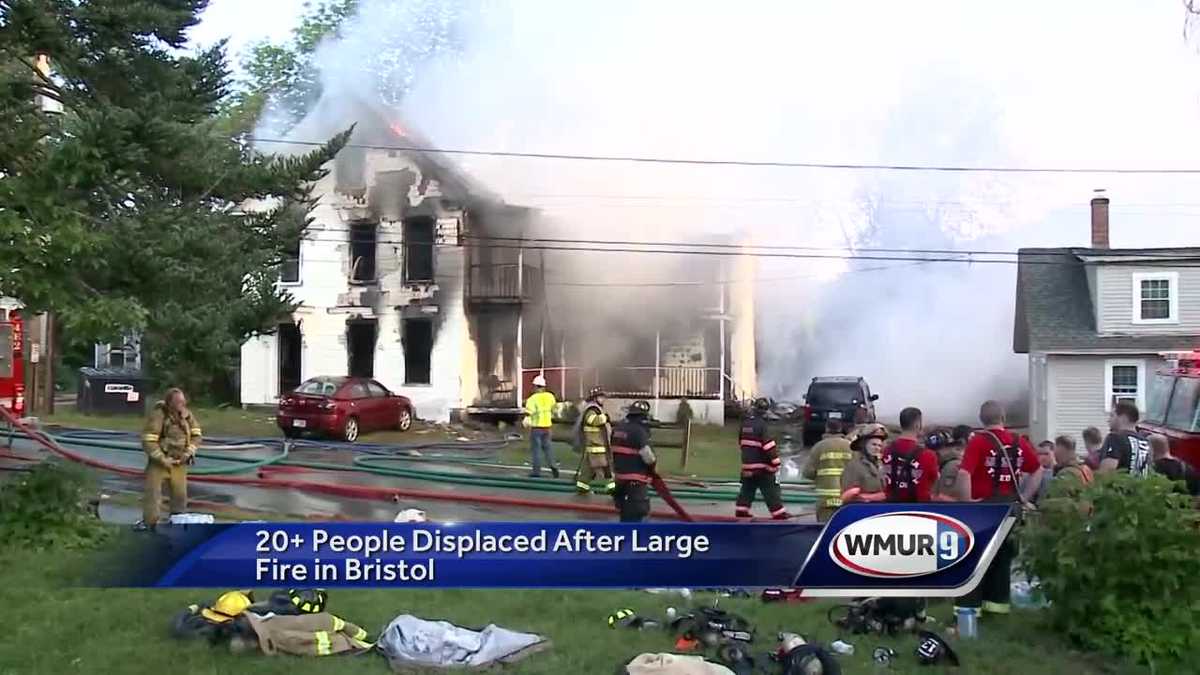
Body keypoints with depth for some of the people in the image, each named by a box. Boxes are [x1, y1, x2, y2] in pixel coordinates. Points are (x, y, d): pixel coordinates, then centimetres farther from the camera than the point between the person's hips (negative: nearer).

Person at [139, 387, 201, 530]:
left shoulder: (187, 414, -2)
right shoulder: (157, 415, -21)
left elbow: (196, 435, 7)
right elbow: (148, 442, -22)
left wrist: (189, 452, -8)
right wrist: (163, 460, -21)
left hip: (179, 462, 5)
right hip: (159, 461, -5)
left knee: (180, 493, 9)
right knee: (153, 492, -7)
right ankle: (149, 522, 2)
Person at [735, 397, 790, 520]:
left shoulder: (745, 423, 7)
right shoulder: (761, 425, -17)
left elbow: (741, 442, 19)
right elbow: (768, 445, -20)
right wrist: (776, 462, -15)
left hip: (747, 463, 7)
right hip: (761, 465, -7)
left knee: (747, 488, 15)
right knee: (771, 491, -2)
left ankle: (741, 510, 14)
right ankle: (779, 513, -1)